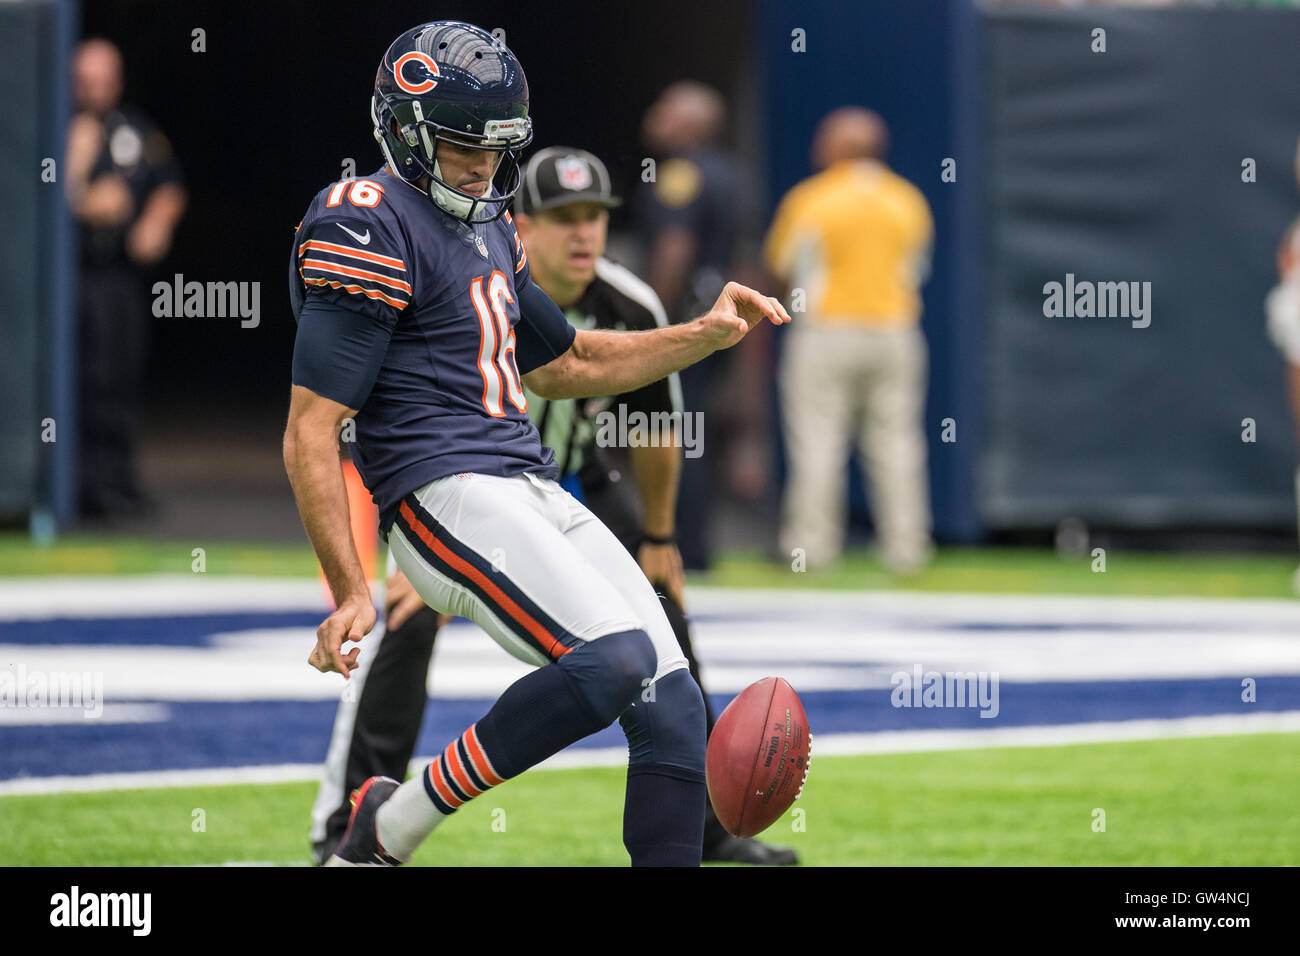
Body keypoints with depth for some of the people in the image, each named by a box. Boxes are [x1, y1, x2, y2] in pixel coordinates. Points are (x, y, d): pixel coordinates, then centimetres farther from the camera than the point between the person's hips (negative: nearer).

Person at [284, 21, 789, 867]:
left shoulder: (489, 232, 19)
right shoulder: (373, 232, -10)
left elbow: (566, 365, 35)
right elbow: (310, 436, -13)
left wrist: (709, 335, 25)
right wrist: (350, 592, -18)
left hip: (535, 493, 9)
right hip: (446, 498, -9)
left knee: (671, 703, 0)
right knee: (616, 658, -26)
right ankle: (396, 823, -14)